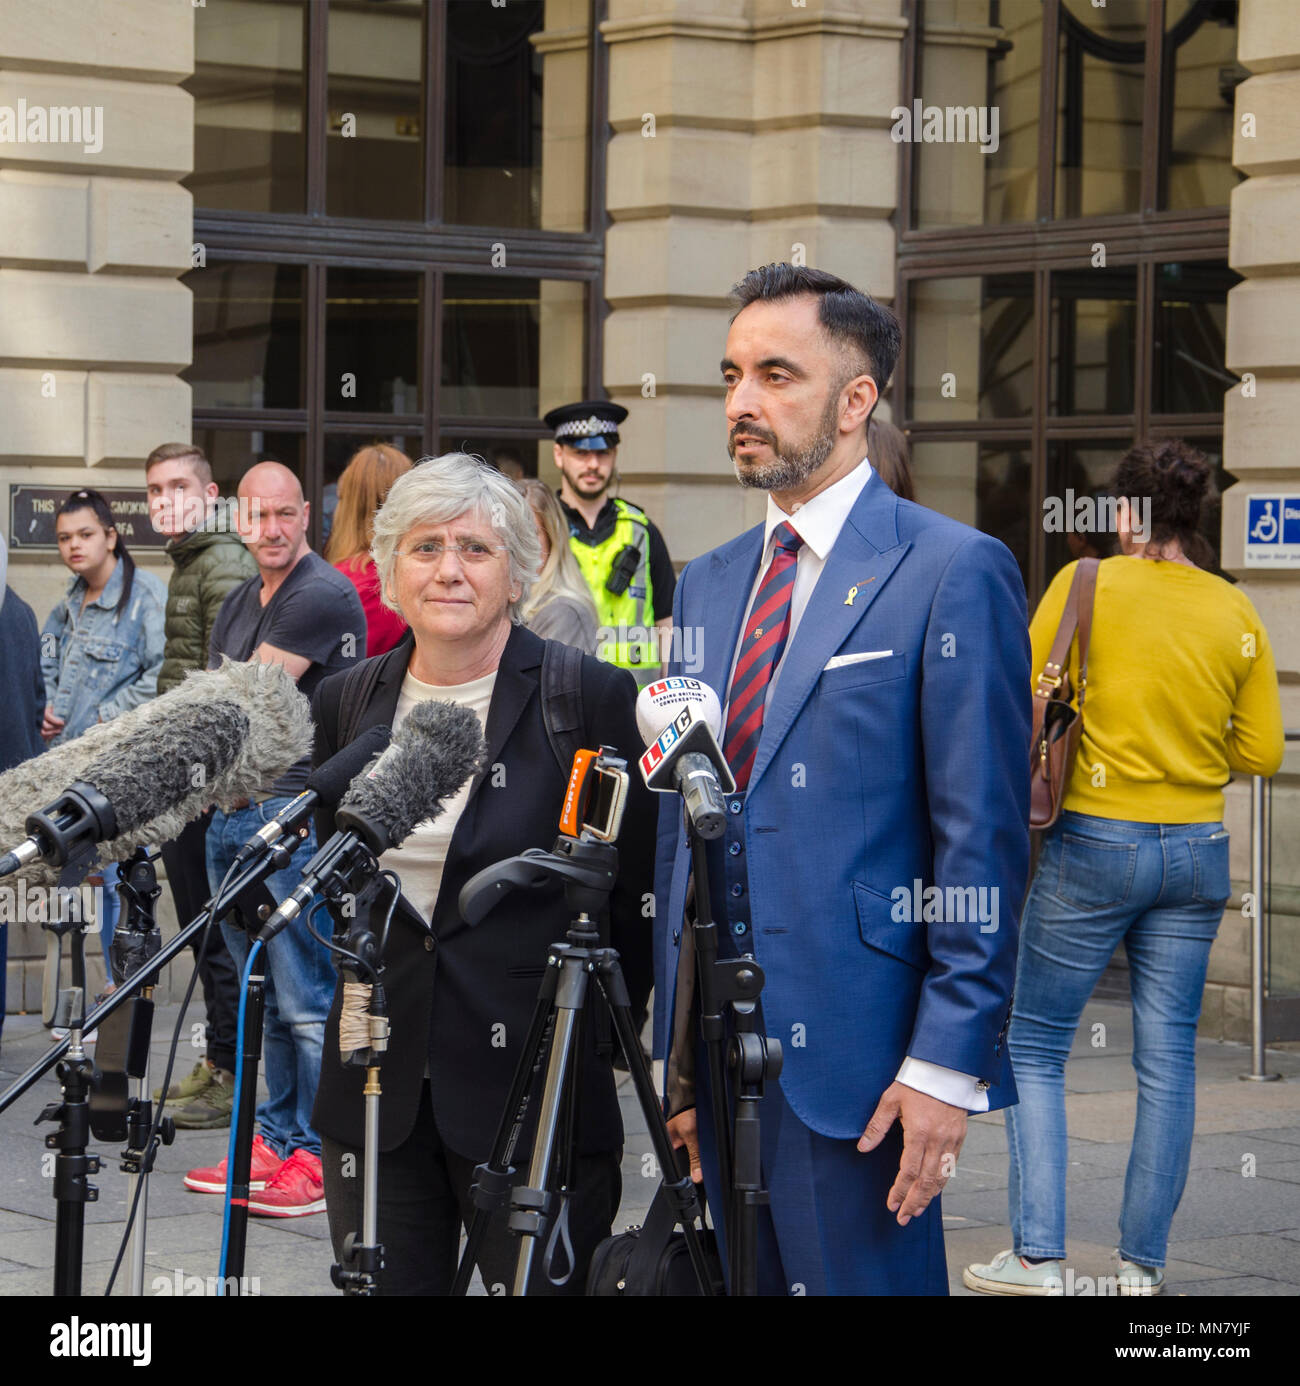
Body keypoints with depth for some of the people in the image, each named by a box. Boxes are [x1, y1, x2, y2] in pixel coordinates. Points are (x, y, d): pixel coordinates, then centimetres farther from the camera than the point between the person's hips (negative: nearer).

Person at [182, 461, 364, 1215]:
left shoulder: (323, 595, -11)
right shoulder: (241, 602, 19)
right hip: (232, 809, 9)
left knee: (307, 998, -7)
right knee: (263, 997, 13)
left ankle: (324, 1157, -2)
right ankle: (276, 1141, 20)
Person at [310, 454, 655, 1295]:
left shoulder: (593, 698, -6)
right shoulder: (347, 703, 8)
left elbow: (639, 894, -2)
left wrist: (598, 1028, 1)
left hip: (532, 1085, -4)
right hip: (376, 1084, 4)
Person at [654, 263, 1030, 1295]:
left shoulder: (952, 572, -7)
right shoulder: (708, 586, 15)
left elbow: (984, 840, -11)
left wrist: (949, 1061, -15)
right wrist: (677, 1052, 14)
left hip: (852, 1056, -6)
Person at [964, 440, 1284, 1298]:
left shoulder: (1086, 585, -7)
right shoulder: (1237, 613, 2)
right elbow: (1262, 751, 4)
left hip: (1095, 841, -3)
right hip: (1197, 849, 3)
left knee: (1034, 1047, 6)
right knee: (1169, 1057, 8)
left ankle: (1038, 1257, 1)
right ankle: (1144, 1265, 11)